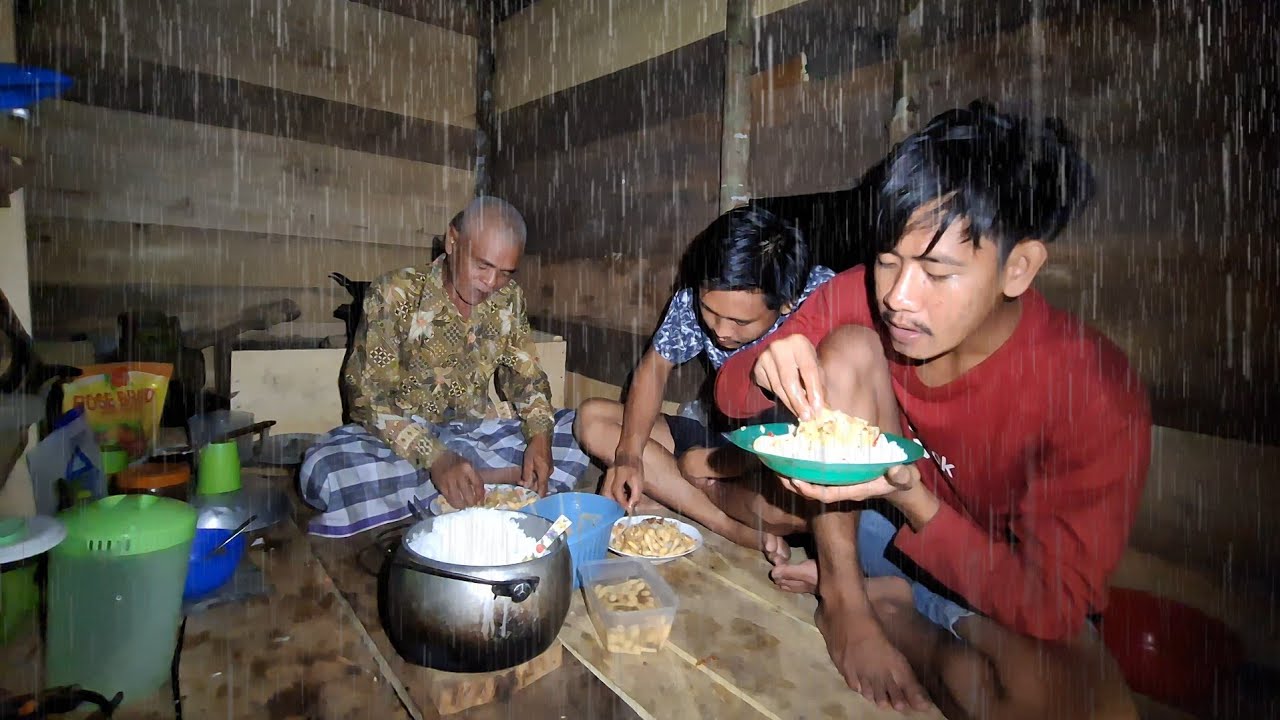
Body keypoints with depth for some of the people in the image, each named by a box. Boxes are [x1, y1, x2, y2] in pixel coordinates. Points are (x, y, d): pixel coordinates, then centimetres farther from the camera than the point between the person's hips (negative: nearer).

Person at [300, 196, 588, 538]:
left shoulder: (508, 299, 0)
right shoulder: (394, 295, -13)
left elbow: (526, 378, 6)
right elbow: (368, 397, -17)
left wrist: (540, 437, -16)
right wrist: (436, 459, -33)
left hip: (476, 437, 3)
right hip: (400, 442, -2)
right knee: (326, 467, -34)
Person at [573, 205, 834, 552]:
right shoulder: (696, 296, -13)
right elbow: (655, 366, -1)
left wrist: (714, 462, -18)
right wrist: (629, 454, -15)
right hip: (727, 437, 6)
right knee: (591, 418, -7)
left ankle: (710, 492, -6)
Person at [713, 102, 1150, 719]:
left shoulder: (1097, 396, -26)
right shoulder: (862, 298, -19)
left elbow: (1050, 607, -25)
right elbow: (729, 397, -11)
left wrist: (911, 497, -40)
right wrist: (766, 370, -36)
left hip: (1000, 589, -1)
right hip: (875, 525, 2)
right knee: (847, 349, -22)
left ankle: (886, 601, -5)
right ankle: (842, 595, -11)